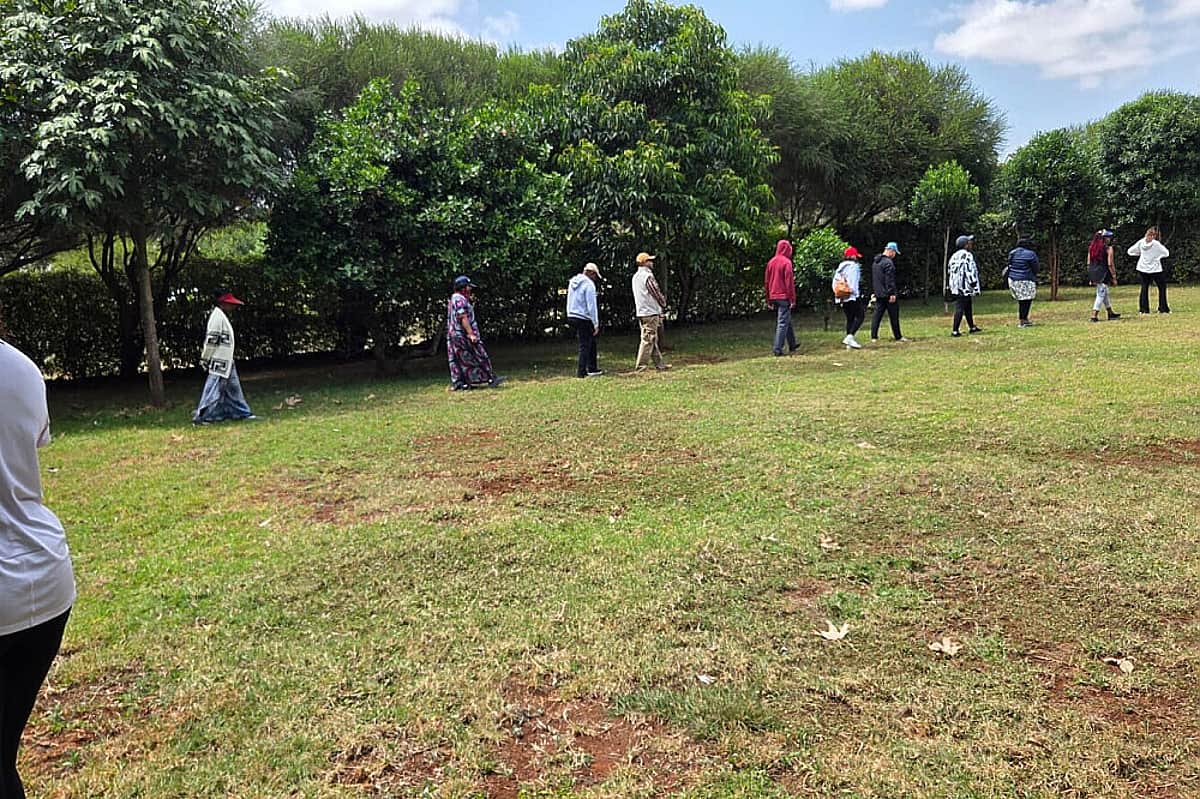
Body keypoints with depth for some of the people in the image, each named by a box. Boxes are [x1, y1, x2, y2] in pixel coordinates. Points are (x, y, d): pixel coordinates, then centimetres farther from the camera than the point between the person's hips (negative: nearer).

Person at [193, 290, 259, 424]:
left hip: (227, 362, 10)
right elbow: (210, 340, -18)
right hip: (219, 363, -10)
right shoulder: (217, 316, -14)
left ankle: (244, 413, 21)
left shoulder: (222, 317, 17)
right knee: (214, 388, -8)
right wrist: (205, 359, -16)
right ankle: (200, 417, -5)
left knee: (233, 389, 14)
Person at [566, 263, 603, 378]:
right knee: (585, 345, 1)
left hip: (571, 316, 8)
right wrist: (596, 324, -13)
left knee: (591, 342, 18)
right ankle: (581, 372, 1)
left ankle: (592, 369, 22)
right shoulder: (589, 284, -13)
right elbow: (591, 306, -16)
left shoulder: (572, 281, 13)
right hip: (583, 319, -8)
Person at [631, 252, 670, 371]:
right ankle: (640, 366, -7)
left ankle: (659, 363, 18)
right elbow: (656, 293, -13)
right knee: (648, 339, -6)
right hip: (650, 312, -9)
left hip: (640, 312, 9)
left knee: (653, 339, 13)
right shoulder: (647, 276, -15)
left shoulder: (635, 276, 14)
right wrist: (664, 304, 6)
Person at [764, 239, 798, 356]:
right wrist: (792, 299, -11)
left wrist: (769, 299, 18)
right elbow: (789, 282, -14)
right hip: (784, 297, -7)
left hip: (773, 297, 7)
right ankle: (777, 349, -7)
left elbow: (766, 281, 12)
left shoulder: (771, 262, 9)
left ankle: (792, 344, 29)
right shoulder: (786, 262, -11)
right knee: (783, 322, -4)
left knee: (787, 320, 20)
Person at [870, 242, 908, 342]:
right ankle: (898, 337, 7)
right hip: (887, 294, -8)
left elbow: (872, 278, 20)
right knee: (894, 315, 1)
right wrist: (892, 293, -18)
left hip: (878, 294, 8)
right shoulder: (888, 262, -15)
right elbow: (890, 280, -19)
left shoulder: (875, 262, 14)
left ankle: (874, 337, 5)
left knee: (877, 314, 8)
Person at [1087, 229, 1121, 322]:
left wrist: (1091, 277, 16)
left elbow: (1089, 263, 10)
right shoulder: (1108, 248, -8)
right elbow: (1110, 264, -12)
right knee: (1101, 294, 0)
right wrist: (1114, 277, -6)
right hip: (1103, 273, -7)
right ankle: (1094, 315, -5)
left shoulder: (1092, 247, 10)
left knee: (1105, 293, 21)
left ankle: (1110, 313, 31)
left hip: (1093, 272, 7)